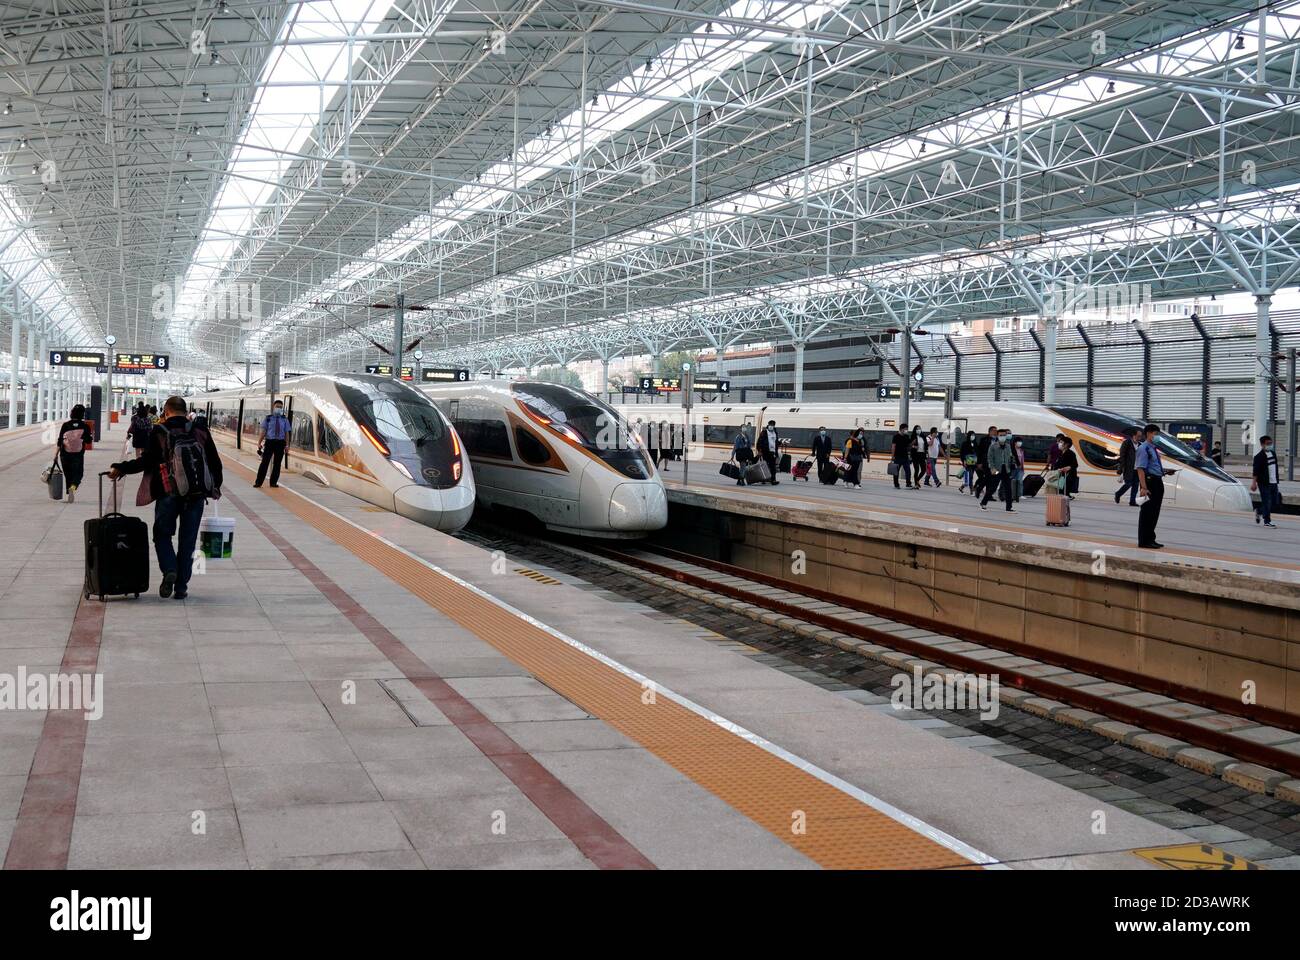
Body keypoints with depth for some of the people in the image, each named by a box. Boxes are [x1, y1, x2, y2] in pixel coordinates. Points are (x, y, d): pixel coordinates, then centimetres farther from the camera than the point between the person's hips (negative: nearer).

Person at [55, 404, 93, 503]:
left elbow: (59, 441, -3)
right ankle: (73, 487, -25)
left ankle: (71, 495, 20)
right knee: (78, 473, 6)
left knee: (68, 474, 14)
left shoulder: (65, 425, -2)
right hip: (78, 455, -1)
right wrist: (92, 436, 24)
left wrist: (56, 454, 4)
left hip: (65, 454, 1)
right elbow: (88, 441, 2)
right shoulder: (85, 426, -4)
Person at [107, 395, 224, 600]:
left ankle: (169, 570, -8)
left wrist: (119, 469, 4)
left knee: (162, 534, 15)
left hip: (168, 493, -2)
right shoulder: (200, 431, 6)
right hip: (196, 494, 2)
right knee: (187, 540, 9)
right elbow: (215, 462, 8)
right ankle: (181, 586, 9)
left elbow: (146, 462, -7)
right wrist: (215, 487, 20)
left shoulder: (159, 432, -2)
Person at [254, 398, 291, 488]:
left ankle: (273, 482, 13)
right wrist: (259, 443, -3)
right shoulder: (268, 418, 4)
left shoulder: (285, 419, 8)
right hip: (269, 441, -2)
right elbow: (263, 431, 3)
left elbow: (287, 433, 8)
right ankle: (258, 482, -3)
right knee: (265, 462, -6)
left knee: (277, 463, 5)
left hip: (280, 443, 2)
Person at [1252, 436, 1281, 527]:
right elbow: (1256, 471, -14)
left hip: (1273, 482, 8)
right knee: (1267, 502, -5)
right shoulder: (1259, 456, -11)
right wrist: (1254, 482, -17)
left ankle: (1259, 511, 31)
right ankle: (1267, 521, 4)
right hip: (1264, 483, -8)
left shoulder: (1273, 453, 12)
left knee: (1275, 502, 9)